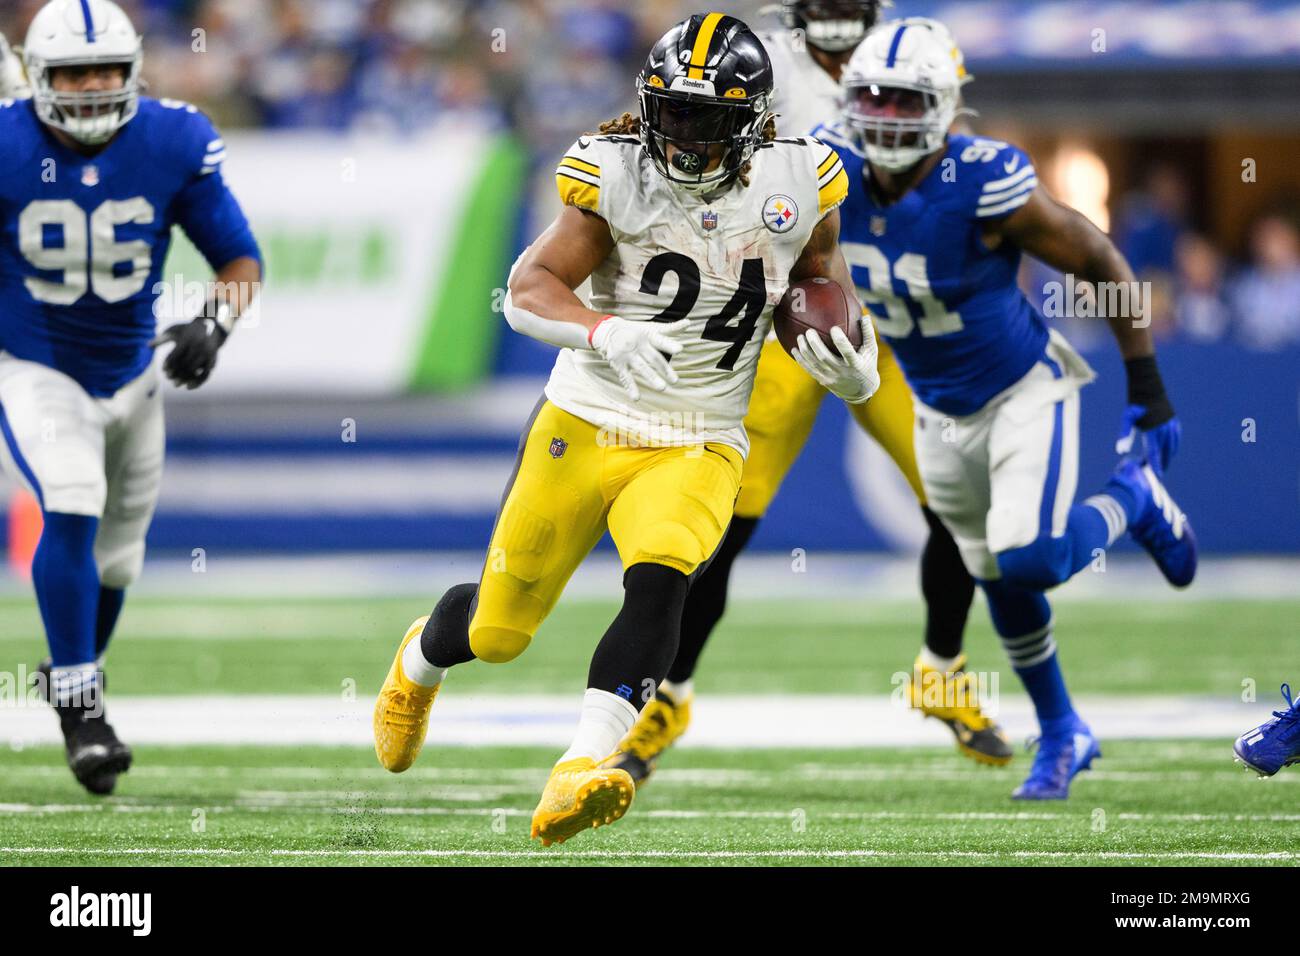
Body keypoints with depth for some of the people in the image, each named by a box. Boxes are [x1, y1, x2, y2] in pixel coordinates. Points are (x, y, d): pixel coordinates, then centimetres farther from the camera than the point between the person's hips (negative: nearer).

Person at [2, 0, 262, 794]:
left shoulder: (174, 144, -14)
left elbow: (242, 259, -5)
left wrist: (215, 325, -22)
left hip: (131, 378, 3)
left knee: (116, 552, 15)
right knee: (71, 513, -24)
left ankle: (81, 682, 41)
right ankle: (80, 709, -18)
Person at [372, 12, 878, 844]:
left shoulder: (794, 184, -4)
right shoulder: (619, 178, -12)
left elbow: (820, 268, 17)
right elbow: (529, 289, -16)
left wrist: (852, 350, -2)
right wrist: (605, 332, -35)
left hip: (698, 448, 1)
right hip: (586, 424, -1)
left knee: (660, 582, -30)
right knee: (498, 632, 10)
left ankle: (582, 772, -36)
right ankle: (420, 660, 46)